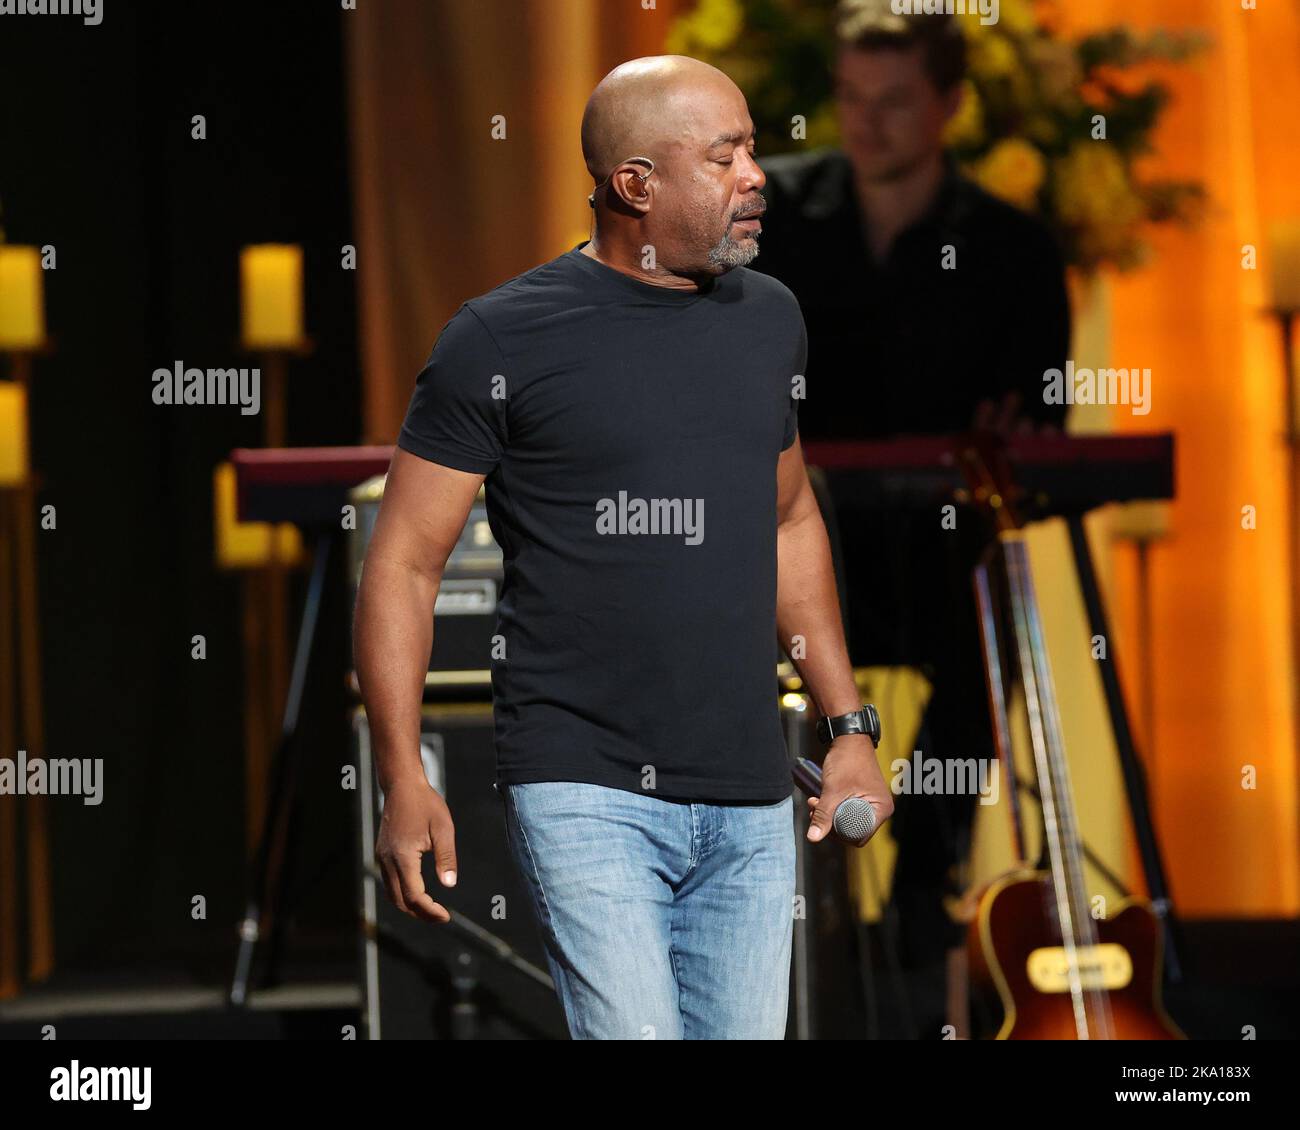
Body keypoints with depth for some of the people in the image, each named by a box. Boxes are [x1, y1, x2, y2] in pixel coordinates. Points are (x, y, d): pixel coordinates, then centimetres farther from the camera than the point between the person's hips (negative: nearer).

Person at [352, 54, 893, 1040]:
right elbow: (404, 563, -3)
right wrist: (405, 783, -11)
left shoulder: (769, 319, 12)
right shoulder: (506, 340, -5)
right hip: (586, 794, -5)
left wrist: (850, 727, 21)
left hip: (749, 806, 6)